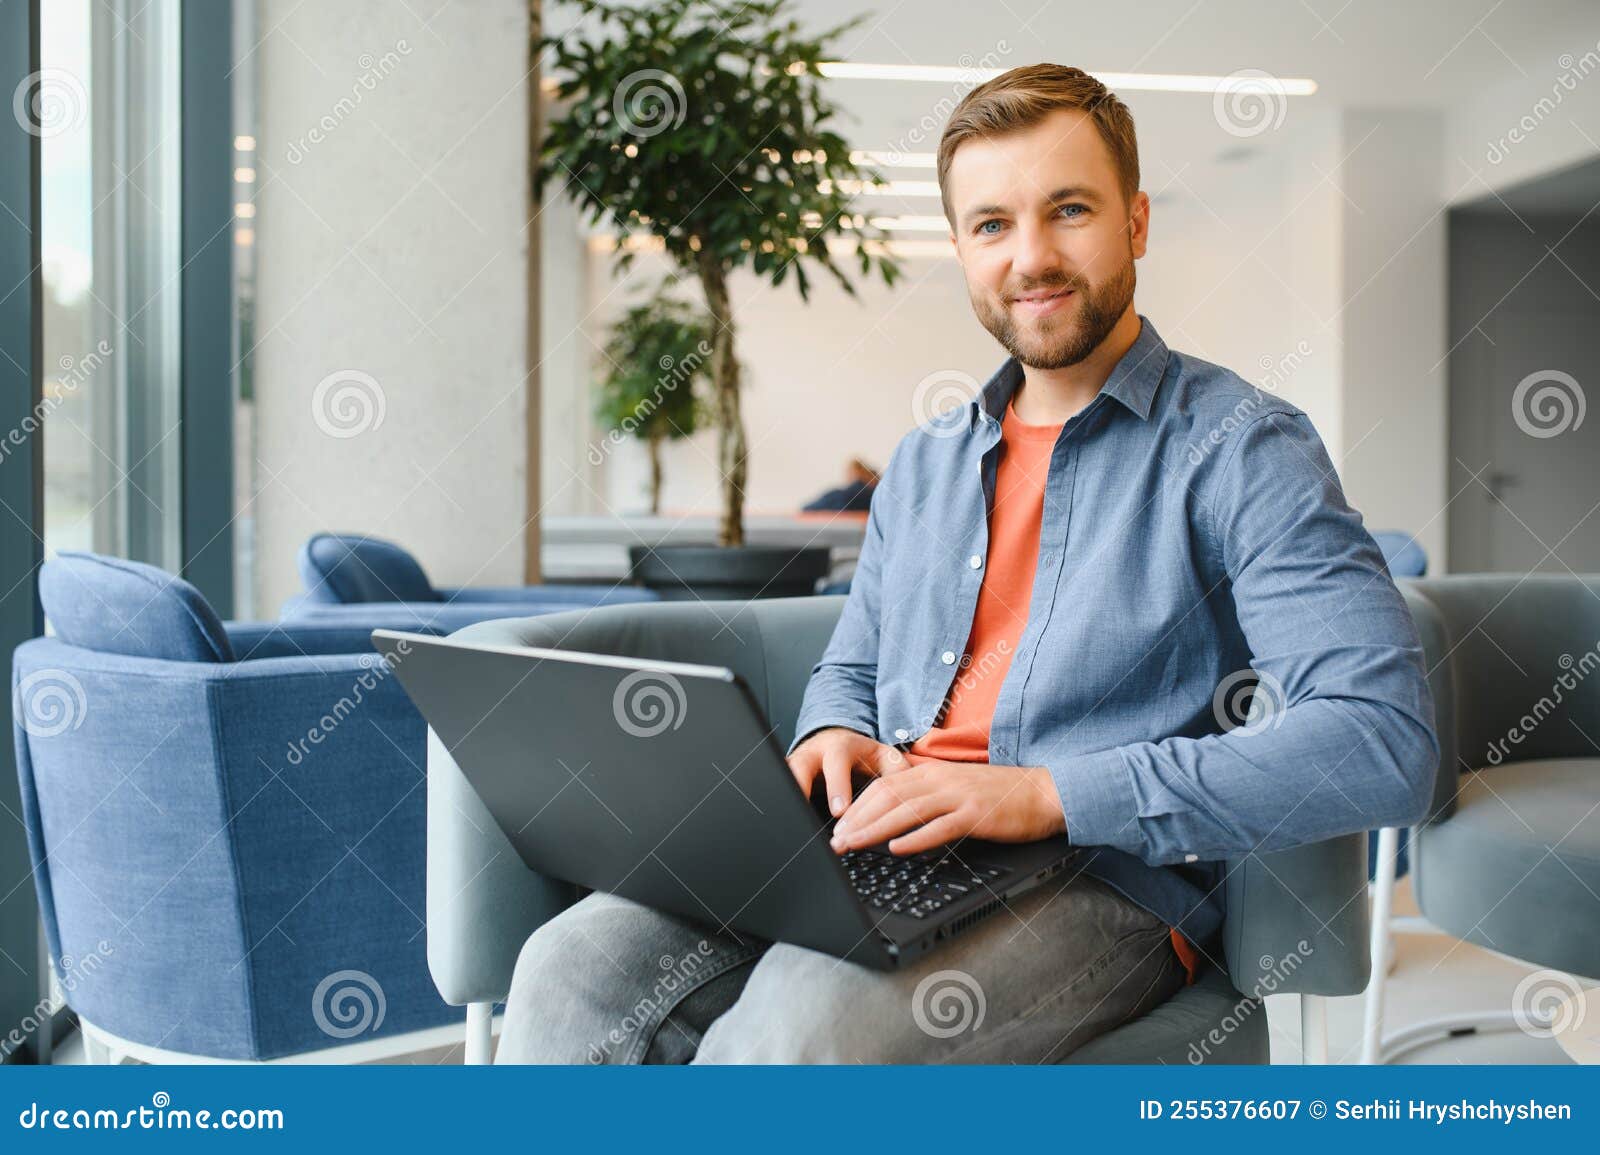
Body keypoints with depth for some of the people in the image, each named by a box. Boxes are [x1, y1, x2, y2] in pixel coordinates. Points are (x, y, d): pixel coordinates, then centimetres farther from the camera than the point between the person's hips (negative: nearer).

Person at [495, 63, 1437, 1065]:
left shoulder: (1242, 449, -3)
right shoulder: (924, 464, 20)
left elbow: (1385, 745, -15)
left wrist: (1049, 792, -21)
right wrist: (833, 739, 3)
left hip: (1101, 886, -5)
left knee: (807, 1021, -34)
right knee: (575, 973, -20)